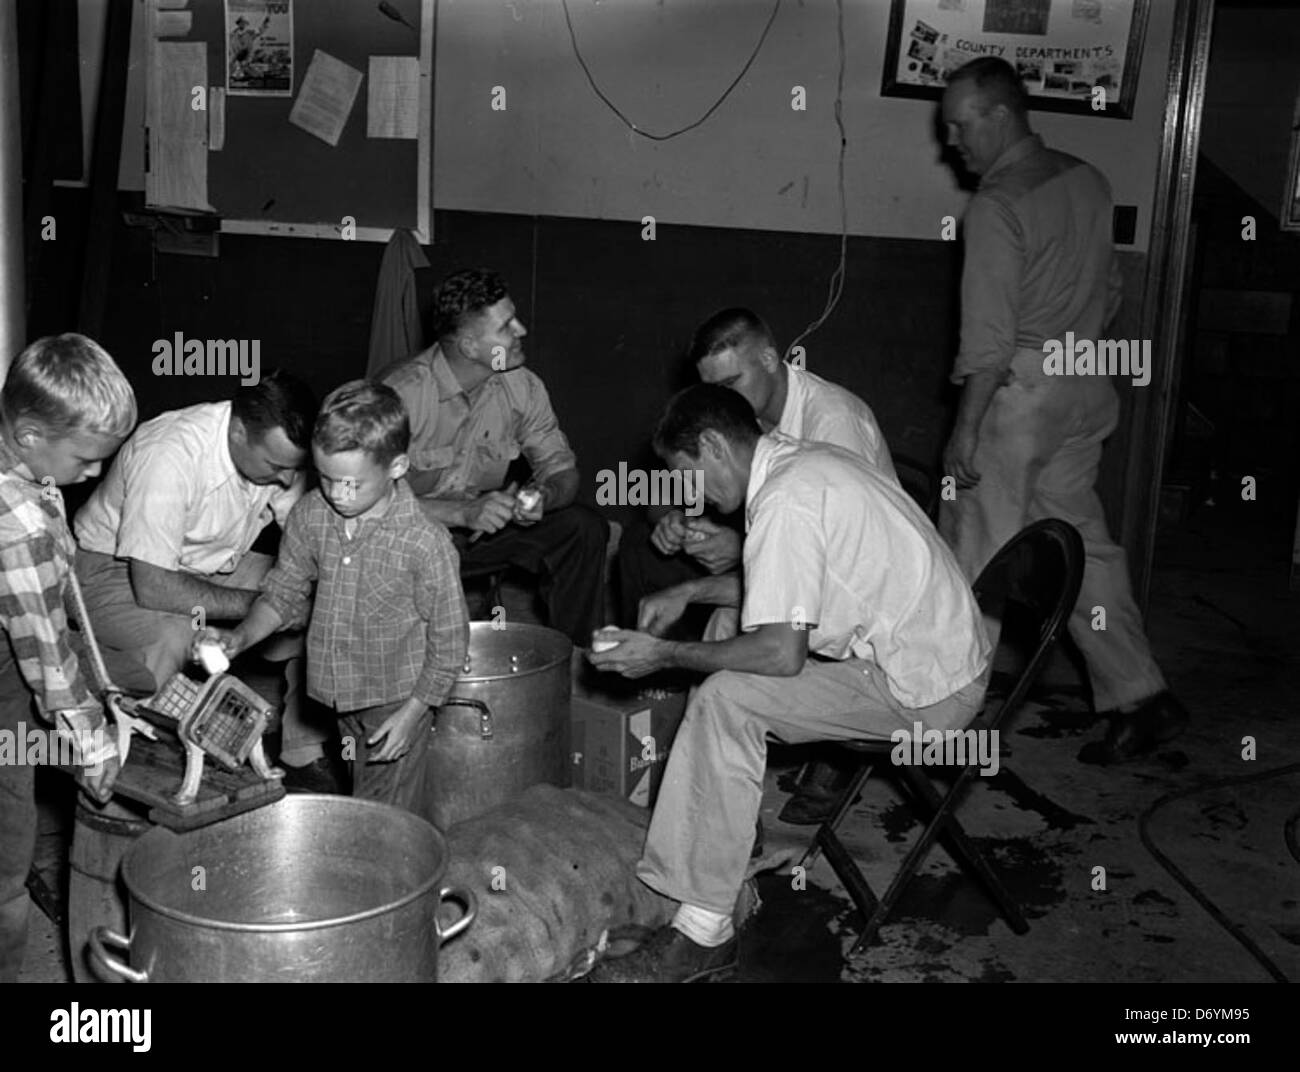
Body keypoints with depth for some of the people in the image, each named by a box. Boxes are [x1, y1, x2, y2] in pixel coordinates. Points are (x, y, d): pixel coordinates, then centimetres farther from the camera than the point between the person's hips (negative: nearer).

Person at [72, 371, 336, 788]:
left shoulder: (279, 451, -15)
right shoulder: (168, 456, -35)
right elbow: (153, 587, -36)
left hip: (214, 564, 6)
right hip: (116, 569, -6)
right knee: (172, 635, -37)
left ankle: (306, 757, 1)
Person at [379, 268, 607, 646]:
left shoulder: (522, 386, -6)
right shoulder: (400, 392, -23)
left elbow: (560, 466, 2)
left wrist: (544, 495, -23)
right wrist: (464, 511, -37)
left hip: (487, 526, 5)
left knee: (584, 528, -11)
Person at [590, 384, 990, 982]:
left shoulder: (784, 501, -21)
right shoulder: (809, 462, 10)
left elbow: (782, 653, -24)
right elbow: (789, 590, 25)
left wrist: (665, 655, -13)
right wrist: (692, 591, 18)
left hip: (922, 693, -10)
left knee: (726, 698, -16)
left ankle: (704, 927, -11)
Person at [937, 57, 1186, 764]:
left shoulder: (998, 204, -15)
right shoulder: (1086, 182, 9)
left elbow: (990, 338, -20)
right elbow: (1109, 291, 17)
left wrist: (965, 431, -17)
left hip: (1018, 391, -8)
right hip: (1085, 389, 8)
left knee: (976, 559, 2)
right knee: (1084, 542, 13)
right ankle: (1140, 697, 15)